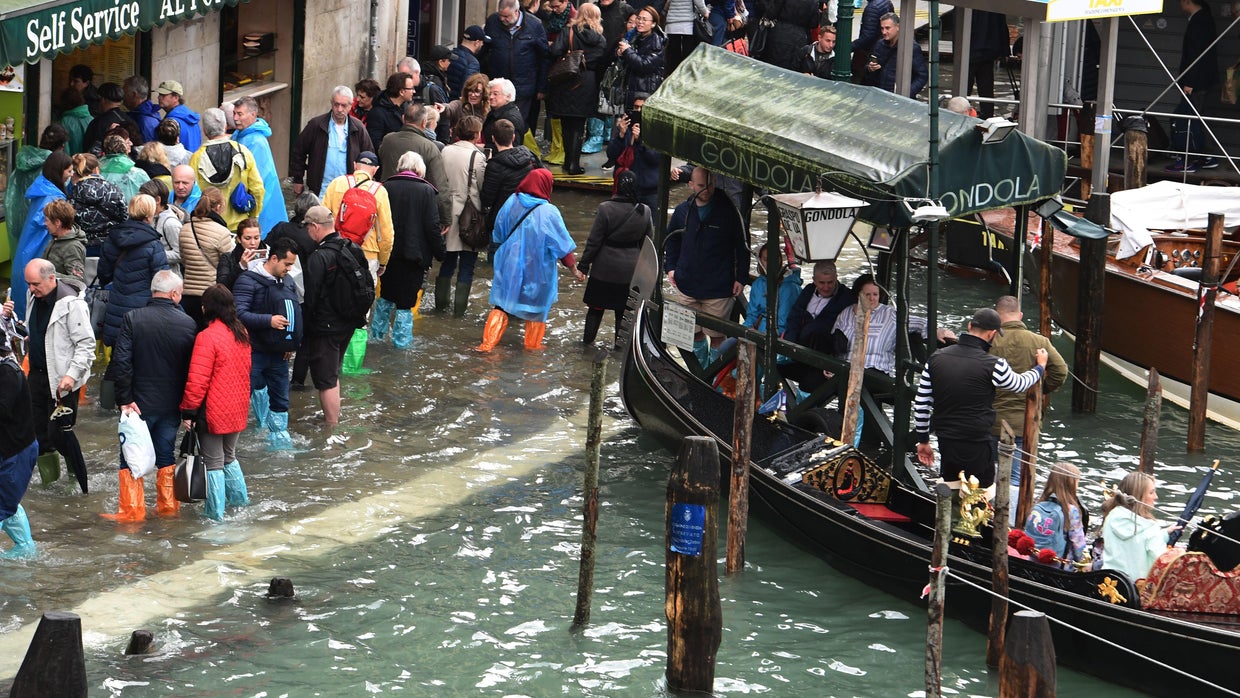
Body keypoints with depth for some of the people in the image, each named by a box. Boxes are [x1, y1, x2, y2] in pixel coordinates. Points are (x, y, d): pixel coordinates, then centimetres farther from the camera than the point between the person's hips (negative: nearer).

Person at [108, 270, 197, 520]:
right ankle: (168, 506, 22)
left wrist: (125, 399, -11)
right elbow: (192, 368, -1)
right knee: (166, 456, 16)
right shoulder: (188, 324, -6)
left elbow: (120, 362, -18)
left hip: (140, 404, -2)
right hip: (172, 404, 2)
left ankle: (131, 510, 8)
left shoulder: (132, 319, -12)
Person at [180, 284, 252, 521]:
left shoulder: (207, 337, -20)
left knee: (213, 463, 2)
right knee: (229, 457, 24)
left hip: (213, 412, -7)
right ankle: (239, 499, 30)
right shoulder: (242, 334, 4)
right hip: (237, 410, 7)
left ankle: (215, 513, 7)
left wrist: (188, 410, -14)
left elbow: (197, 380, -21)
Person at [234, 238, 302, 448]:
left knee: (280, 399, 16)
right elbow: (239, 313, -23)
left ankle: (279, 436, 28)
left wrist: (293, 344, 8)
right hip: (253, 352, -7)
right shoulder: (249, 280, -14)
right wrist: (269, 321, -29)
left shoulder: (287, 282, 11)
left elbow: (295, 313, 21)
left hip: (278, 353, 7)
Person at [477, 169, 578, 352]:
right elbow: (562, 244, -13)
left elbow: (497, 235, 7)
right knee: (537, 305, 17)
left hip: (510, 266, 3)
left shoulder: (512, 203, -7)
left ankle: (488, 343, 2)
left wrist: (504, 251, 25)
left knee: (501, 304, 10)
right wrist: (572, 265, 1)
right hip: (537, 270, -3)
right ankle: (532, 344, 27)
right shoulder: (548, 212, -20)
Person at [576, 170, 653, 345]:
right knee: (624, 308, 13)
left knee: (596, 306, 13)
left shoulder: (605, 209, -16)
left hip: (604, 269, -2)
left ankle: (588, 338, 23)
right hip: (631, 270, 2)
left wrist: (583, 266, -3)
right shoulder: (645, 212, -7)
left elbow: (593, 242, -12)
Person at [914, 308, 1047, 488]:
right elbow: (1020, 384, 6)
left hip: (945, 444, 5)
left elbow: (921, 404, 6)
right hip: (976, 447, -5)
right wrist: (1041, 367, 28)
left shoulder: (936, 358, 0)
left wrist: (923, 440, 18)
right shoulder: (993, 366, -15)